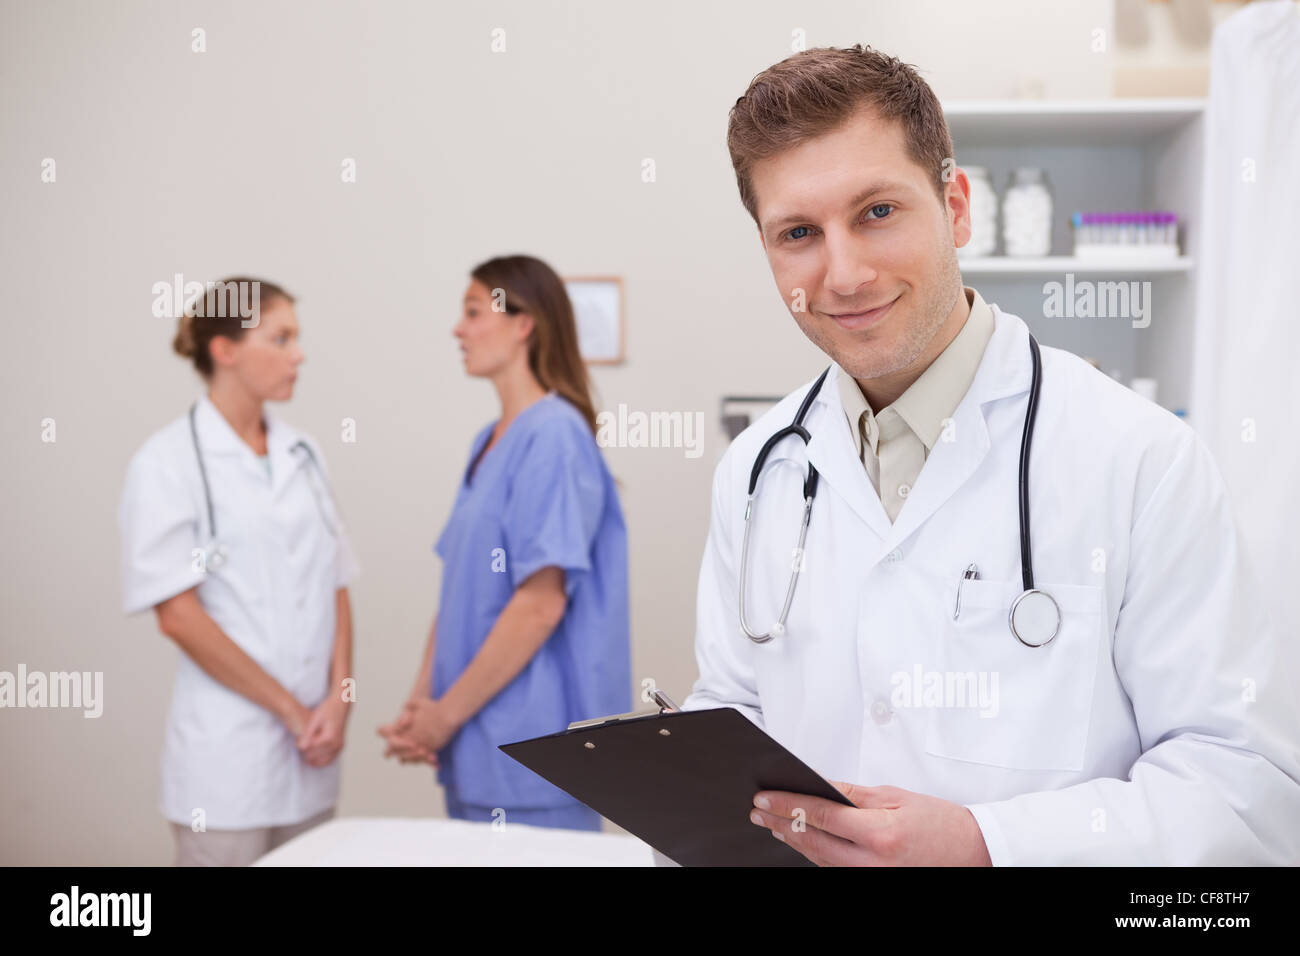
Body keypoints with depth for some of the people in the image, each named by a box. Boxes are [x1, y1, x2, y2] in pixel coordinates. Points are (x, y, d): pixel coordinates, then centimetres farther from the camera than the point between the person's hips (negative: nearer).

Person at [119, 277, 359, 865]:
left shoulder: (302, 454, 9)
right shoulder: (169, 461, -7)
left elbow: (335, 589, 9)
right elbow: (177, 615, -12)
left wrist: (338, 701, -5)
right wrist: (292, 710, -10)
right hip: (228, 758, -5)